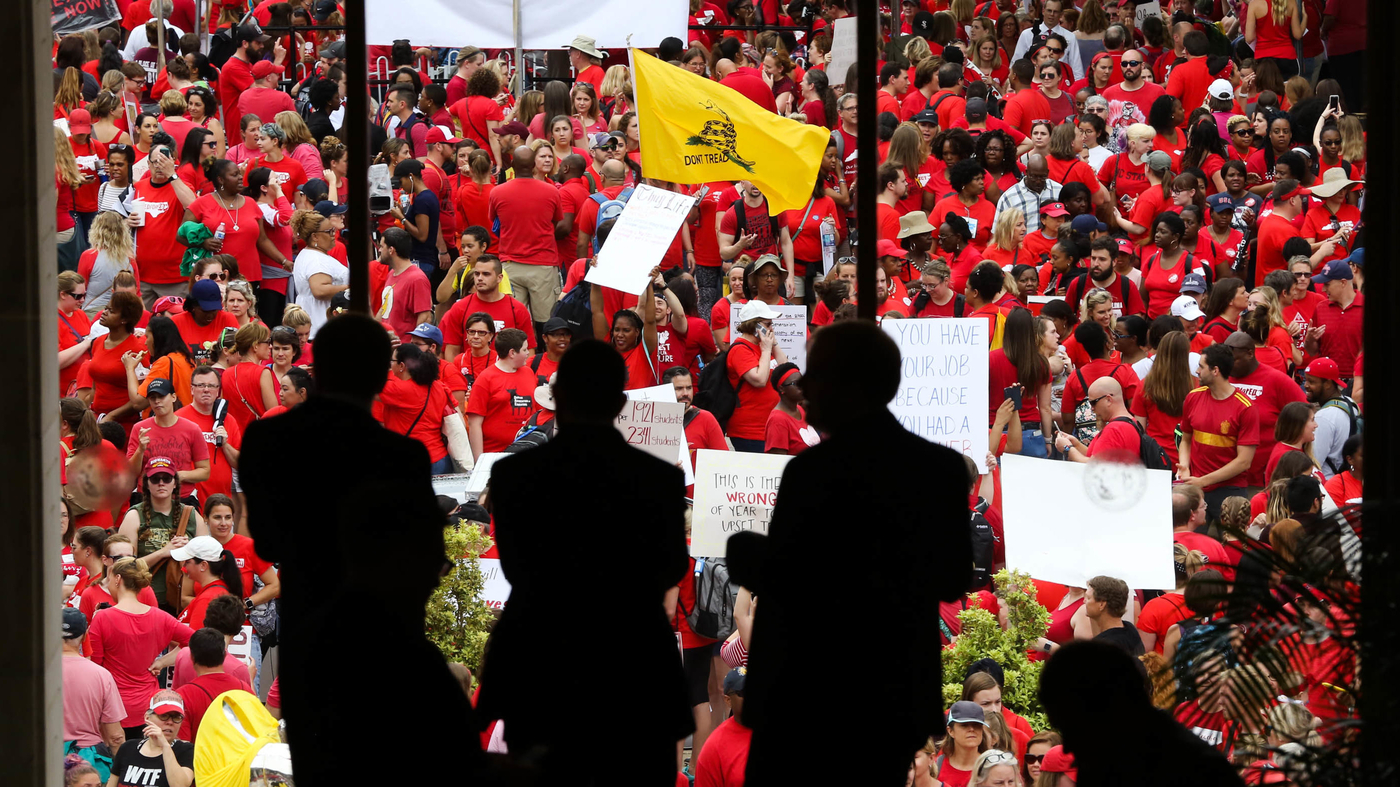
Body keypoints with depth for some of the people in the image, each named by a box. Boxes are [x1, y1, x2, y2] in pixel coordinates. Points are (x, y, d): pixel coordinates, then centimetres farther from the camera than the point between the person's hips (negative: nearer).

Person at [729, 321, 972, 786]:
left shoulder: (816, 469, -16)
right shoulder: (941, 466, 4)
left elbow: (780, 578, -15)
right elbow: (954, 581, 10)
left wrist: (742, 551, 4)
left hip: (810, 695, -6)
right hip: (898, 695, 6)